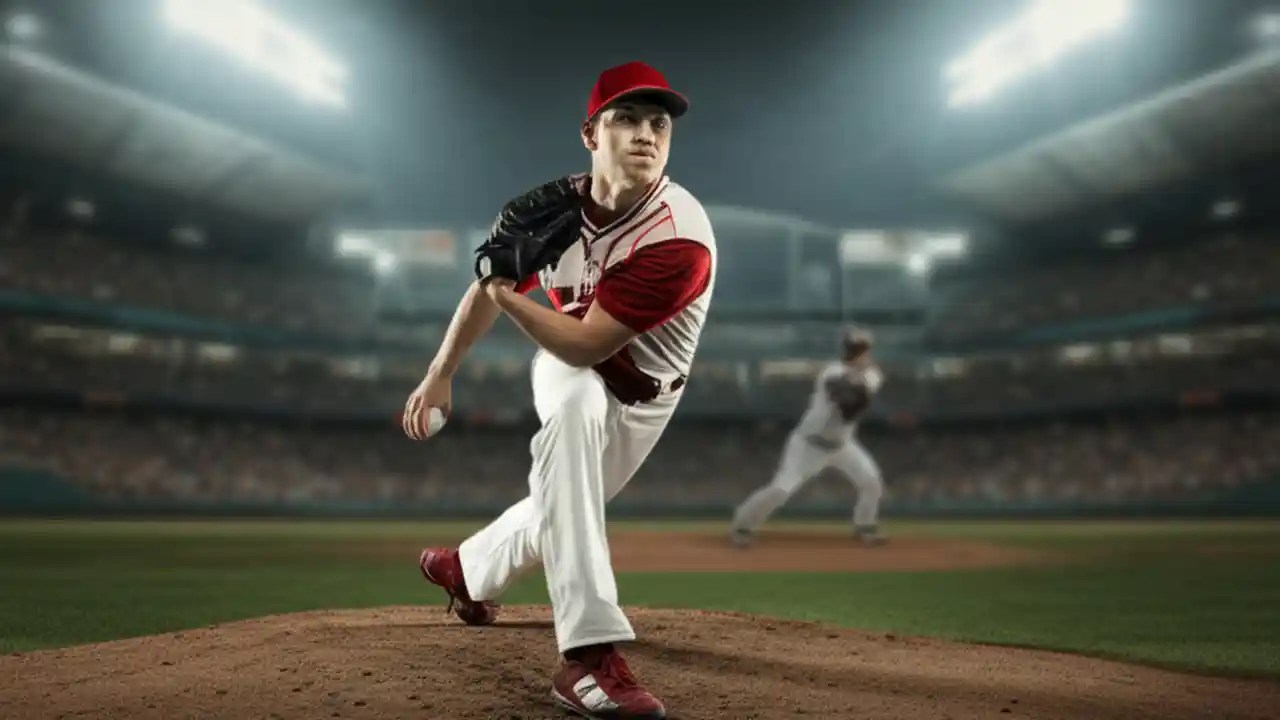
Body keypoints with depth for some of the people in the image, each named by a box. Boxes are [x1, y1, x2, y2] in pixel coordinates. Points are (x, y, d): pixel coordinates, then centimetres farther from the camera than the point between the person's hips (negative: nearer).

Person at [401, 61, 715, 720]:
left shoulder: (679, 239, -34)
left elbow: (586, 344, -35)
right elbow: (490, 290, -2)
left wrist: (506, 293, -43)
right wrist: (439, 375, -2)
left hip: (638, 399, 0)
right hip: (565, 368, 1)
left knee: (559, 508, 10)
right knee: (576, 408, -34)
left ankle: (465, 569, 48)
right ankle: (588, 657, -40)